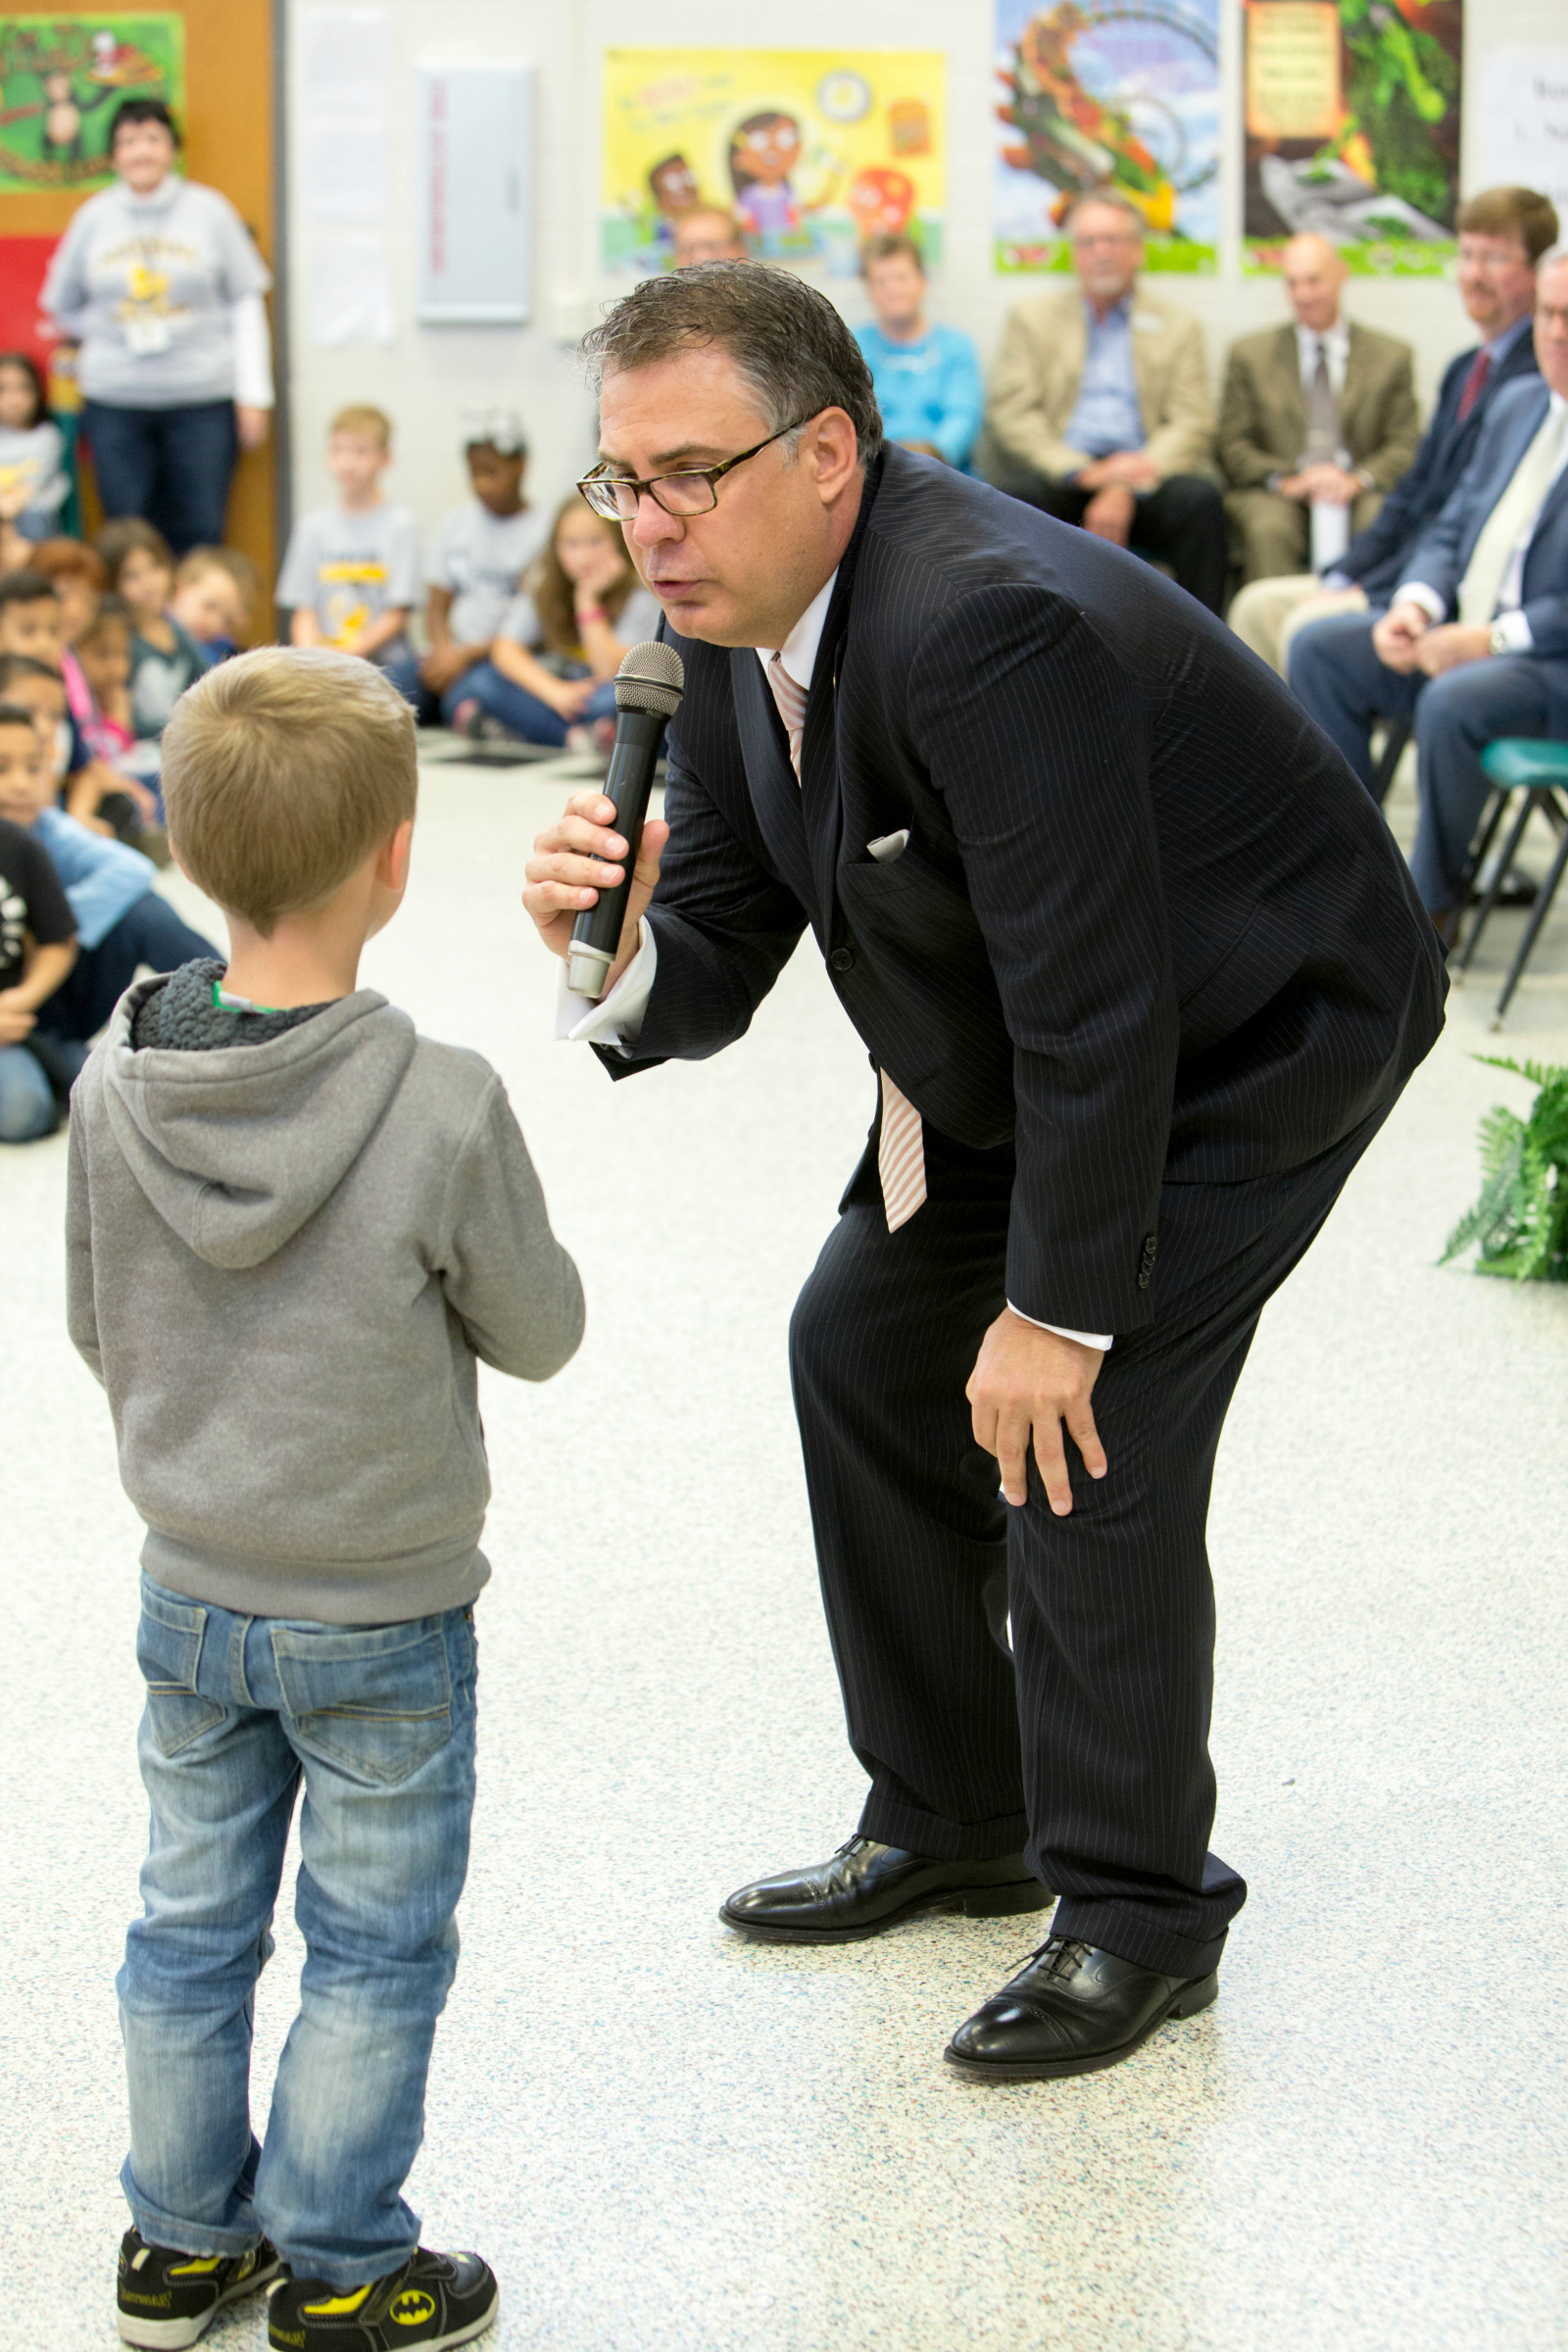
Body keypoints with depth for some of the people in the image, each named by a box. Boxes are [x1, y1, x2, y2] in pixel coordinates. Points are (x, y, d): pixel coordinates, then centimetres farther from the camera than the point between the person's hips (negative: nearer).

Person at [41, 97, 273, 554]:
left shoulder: (209, 210, 3)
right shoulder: (93, 217, 7)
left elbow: (246, 305, 5)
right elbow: (61, 307, 18)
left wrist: (253, 395, 1)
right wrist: (113, 336, 7)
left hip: (202, 398, -1)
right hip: (114, 399, 2)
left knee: (198, 537, -3)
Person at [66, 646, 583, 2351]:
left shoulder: (114, 1091, -12)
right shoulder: (443, 1109, -25)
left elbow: (96, 1330, 1)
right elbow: (539, 1332, -11)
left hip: (187, 1590, 4)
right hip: (383, 1614, -4)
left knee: (190, 1920, 18)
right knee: (377, 1949, 12)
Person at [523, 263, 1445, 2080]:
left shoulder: (988, 625, -36)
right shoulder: (736, 622, -8)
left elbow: (1099, 1009, -33)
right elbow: (721, 956, -4)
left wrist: (1057, 1311, -26)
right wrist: (616, 949, -27)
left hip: (1264, 1028, -9)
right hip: (1014, 1048, 10)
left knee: (1083, 1425, -16)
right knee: (867, 1345, 11)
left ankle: (1134, 1913, 2)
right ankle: (954, 1823, 26)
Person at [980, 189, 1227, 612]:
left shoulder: (1177, 327, 17)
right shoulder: (1031, 318, 16)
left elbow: (1191, 426, 4)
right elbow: (1011, 415, 2)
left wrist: (1126, 489, -15)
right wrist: (1085, 472, -15)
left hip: (1140, 480, 1)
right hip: (1060, 478, -1)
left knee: (1199, 497, -30)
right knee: (1018, 493, -34)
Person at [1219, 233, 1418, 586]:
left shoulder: (1392, 355, 14)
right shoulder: (1250, 355, 14)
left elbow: (1406, 447, 8)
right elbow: (1234, 447, 8)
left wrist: (1359, 480, -13)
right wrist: (1286, 480, -11)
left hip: (1360, 493, 0)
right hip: (1277, 494, 0)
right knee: (1269, 530, -35)